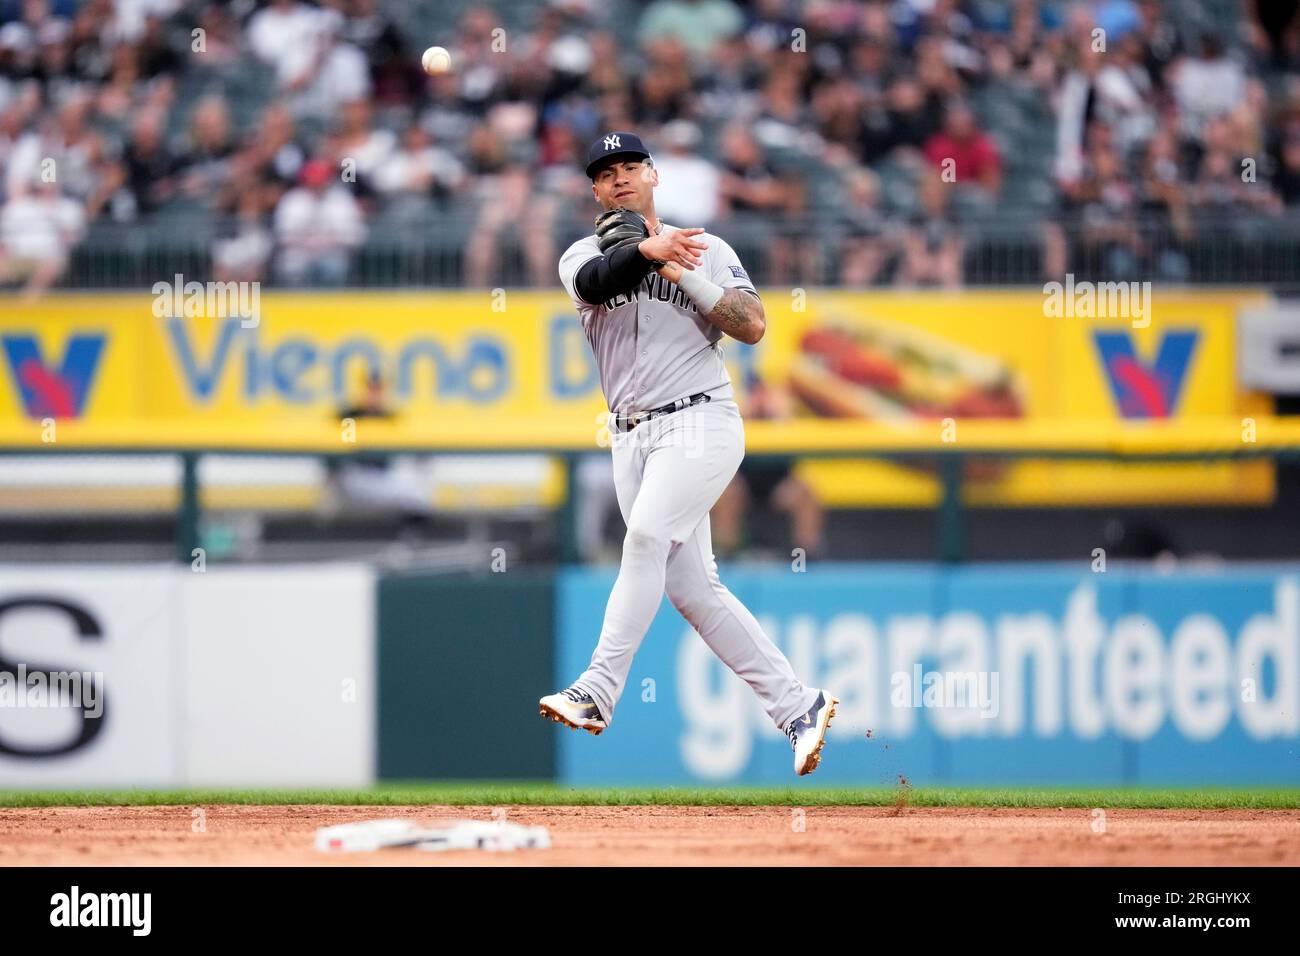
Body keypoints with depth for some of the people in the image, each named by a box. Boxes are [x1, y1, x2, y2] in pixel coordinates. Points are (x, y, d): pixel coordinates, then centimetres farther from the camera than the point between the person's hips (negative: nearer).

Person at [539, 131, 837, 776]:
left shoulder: (706, 250, 6)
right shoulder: (583, 256, 11)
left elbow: (753, 326, -6)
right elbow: (596, 280, -15)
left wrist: (679, 272, -13)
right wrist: (647, 250, -35)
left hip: (700, 422, -5)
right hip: (632, 437, 5)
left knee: (646, 539, -25)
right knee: (691, 588, 1)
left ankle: (597, 692, -32)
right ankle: (798, 708, 8)